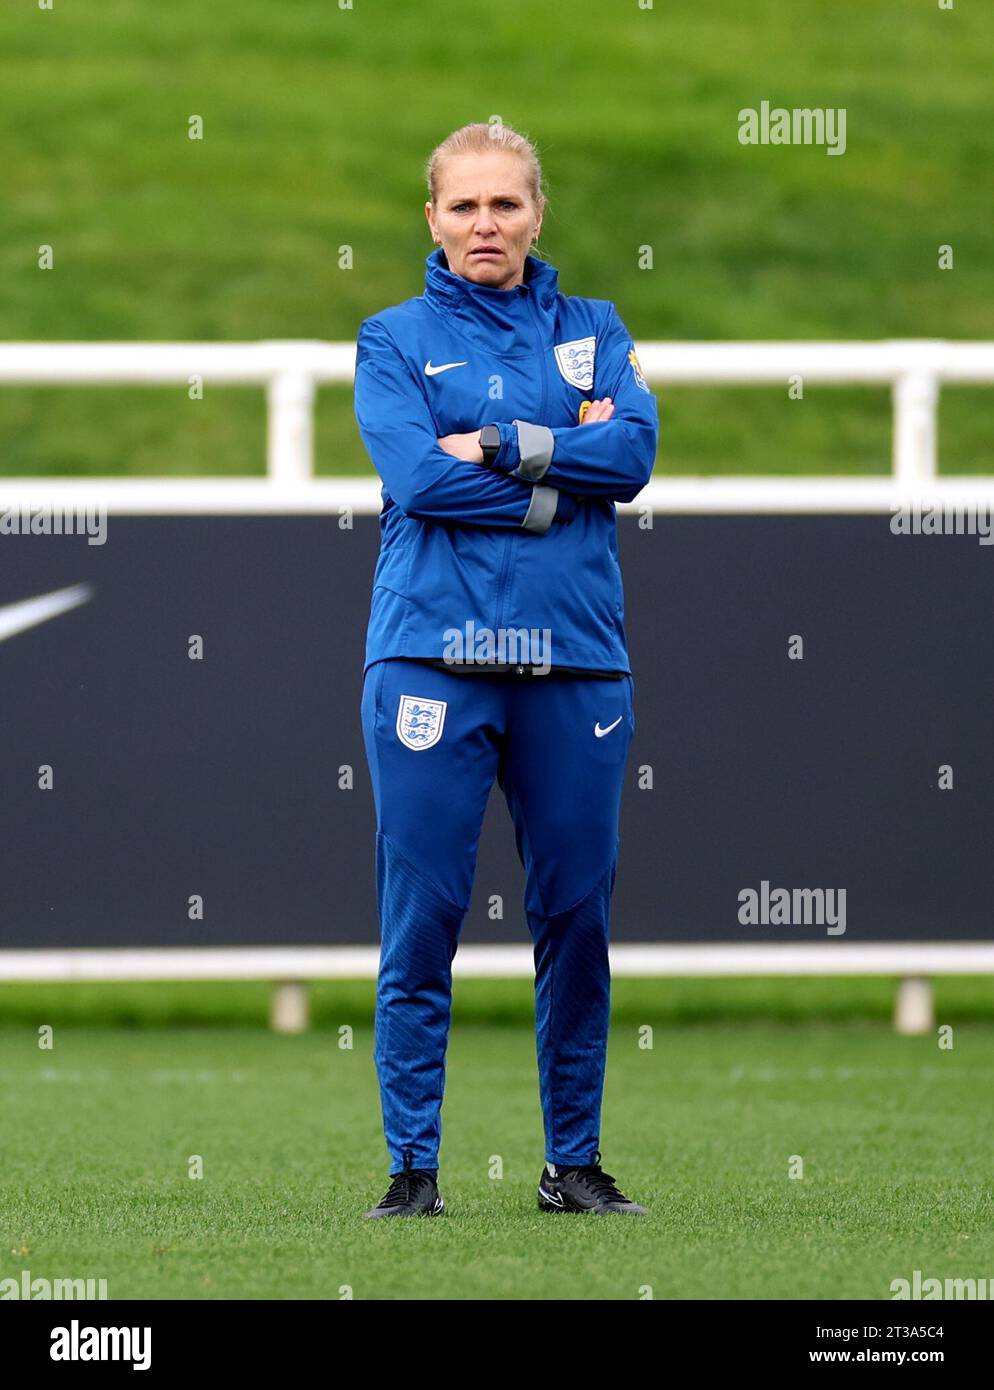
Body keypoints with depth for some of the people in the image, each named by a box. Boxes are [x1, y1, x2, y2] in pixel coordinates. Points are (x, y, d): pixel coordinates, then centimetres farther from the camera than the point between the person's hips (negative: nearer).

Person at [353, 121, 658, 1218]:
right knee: (421, 919, -5)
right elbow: (415, 475, -10)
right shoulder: (396, 339, 7)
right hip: (431, 657, -2)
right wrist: (564, 463, -6)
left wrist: (496, 445, -10)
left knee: (576, 919, 4)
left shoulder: (592, 331, 14)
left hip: (575, 656, 2)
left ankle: (574, 1161, 14)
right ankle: (412, 1165, -1)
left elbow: (634, 453, -3)